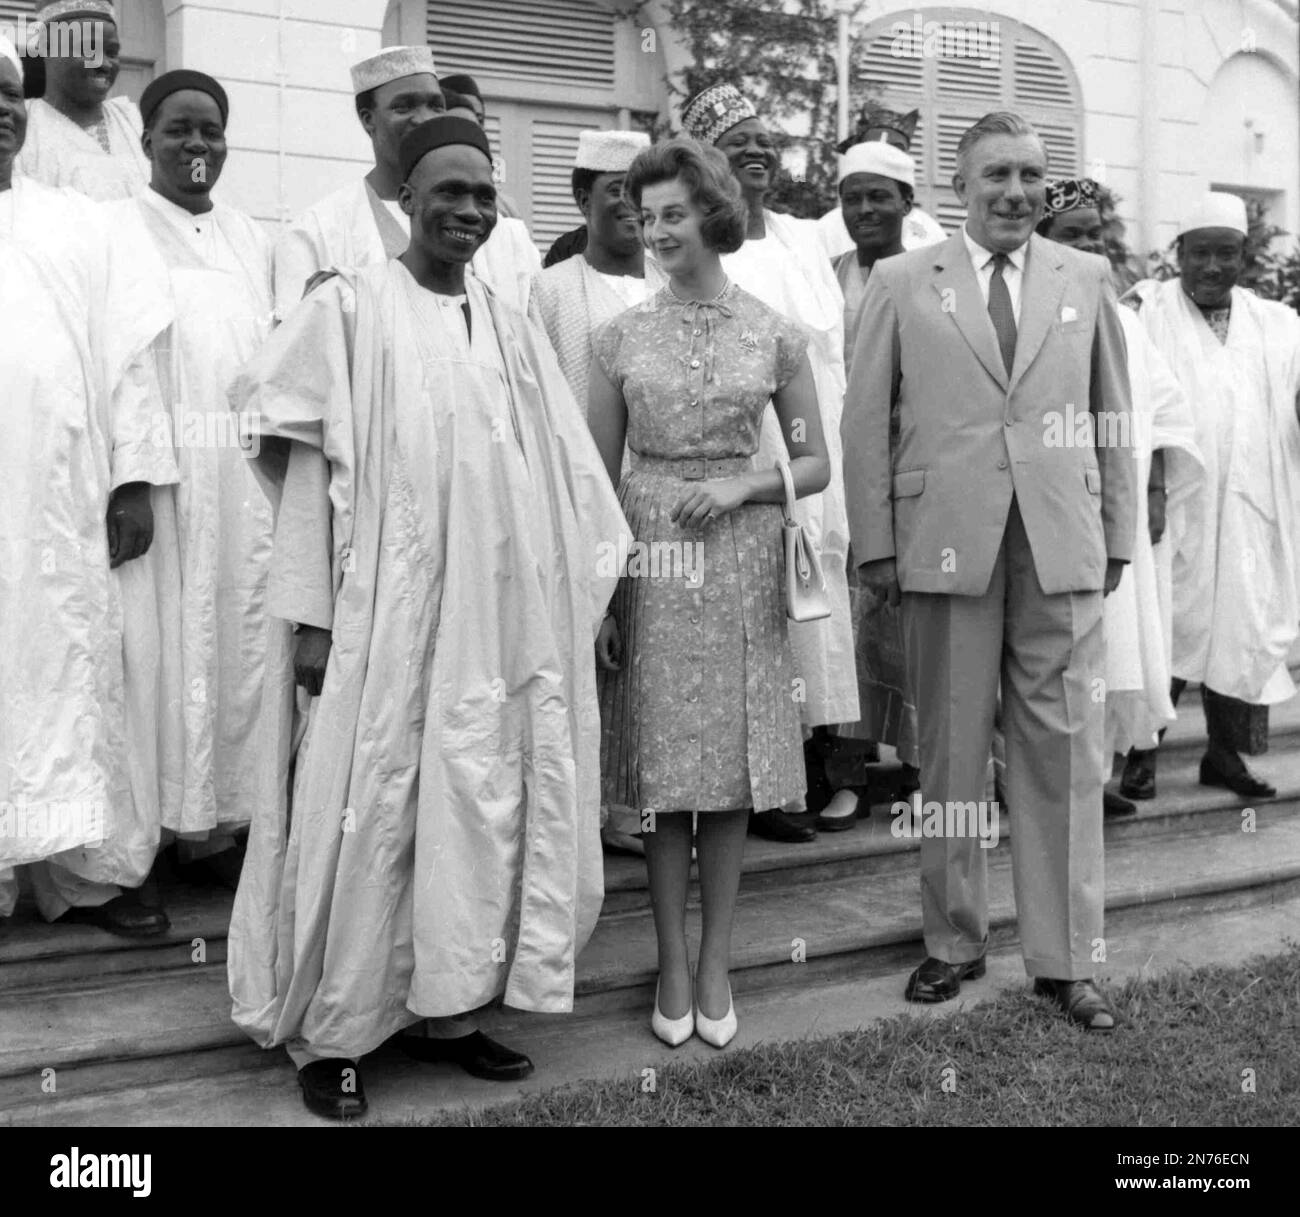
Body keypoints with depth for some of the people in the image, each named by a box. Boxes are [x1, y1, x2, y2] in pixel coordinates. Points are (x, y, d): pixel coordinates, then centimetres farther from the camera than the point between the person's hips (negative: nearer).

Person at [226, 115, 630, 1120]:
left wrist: (589, 600, 8)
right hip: (386, 610, -5)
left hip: (499, 612, 5)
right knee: (372, 809, 0)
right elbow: (306, 468, -5)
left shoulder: (510, 331, 12)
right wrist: (311, 613, -10)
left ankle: (442, 1005, 22)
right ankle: (330, 1032, 14)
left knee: (481, 803, 8)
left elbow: (565, 480, 13)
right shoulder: (350, 309, -1)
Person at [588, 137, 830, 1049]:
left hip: (741, 562, 0)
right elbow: (599, 476, 5)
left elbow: (815, 467, 6)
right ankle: (673, 964, 18)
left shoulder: (775, 336, 3)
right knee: (665, 769, 4)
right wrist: (599, 594, -1)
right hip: (650, 562, 0)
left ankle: (716, 963, 19)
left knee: (733, 765, 5)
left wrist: (739, 486, -12)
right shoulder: (621, 337, 4)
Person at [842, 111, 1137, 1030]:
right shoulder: (902, 283, 5)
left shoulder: (1086, 279, 11)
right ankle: (955, 940, 22)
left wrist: (1119, 534, 9)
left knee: (1064, 750, 3)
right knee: (951, 751, 7)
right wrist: (876, 542, -2)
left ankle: (1067, 958, 14)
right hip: (948, 542, -1)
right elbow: (867, 420, 4)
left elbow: (1114, 416, 13)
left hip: (1063, 546, 1)